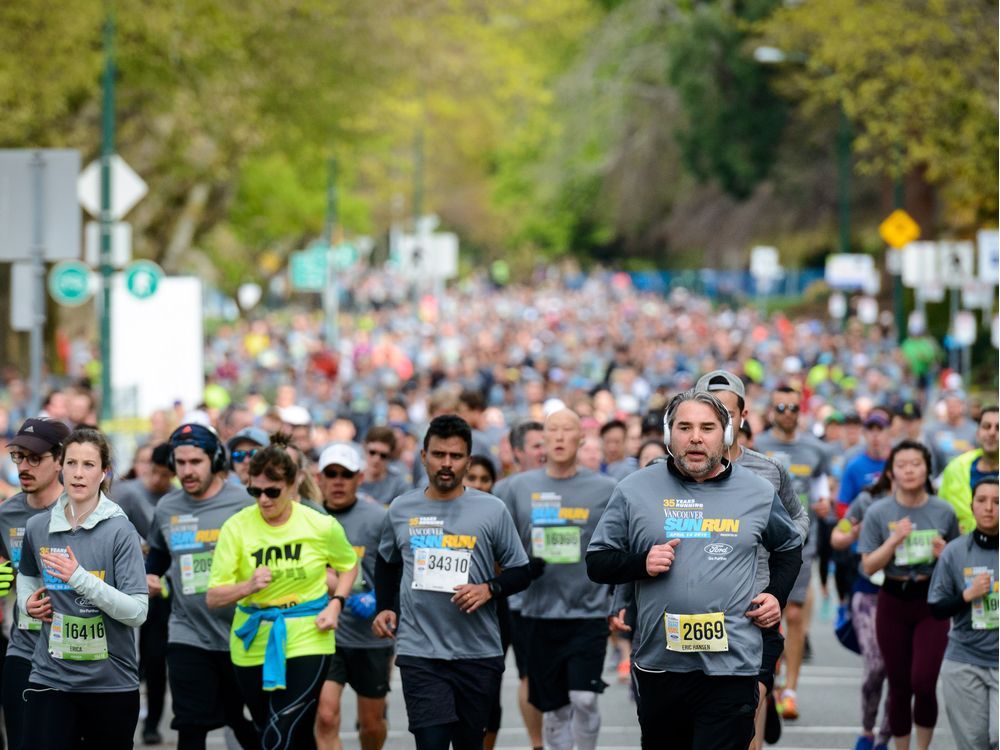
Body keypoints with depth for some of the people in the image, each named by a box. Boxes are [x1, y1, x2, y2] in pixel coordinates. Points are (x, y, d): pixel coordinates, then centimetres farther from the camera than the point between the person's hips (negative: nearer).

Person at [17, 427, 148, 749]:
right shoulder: (38, 527, 4)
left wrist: (80, 578, -24)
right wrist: (27, 601, 5)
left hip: (112, 682, -2)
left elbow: (137, 612, -15)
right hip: (50, 677, 2)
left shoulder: (120, 531, -9)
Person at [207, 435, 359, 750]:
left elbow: (348, 565, 15)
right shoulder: (237, 527, -8)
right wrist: (248, 586, -27)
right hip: (253, 645, 2)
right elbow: (213, 597, -8)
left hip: (307, 639, -2)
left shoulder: (321, 526, -6)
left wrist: (335, 604, -2)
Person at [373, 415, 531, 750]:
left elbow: (520, 571, 4)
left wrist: (489, 589, -15)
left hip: (478, 655, 0)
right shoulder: (401, 509, 7)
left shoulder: (492, 511, 0)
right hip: (419, 652, 0)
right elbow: (387, 561, 25)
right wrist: (384, 607, 11)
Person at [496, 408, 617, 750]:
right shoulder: (519, 487, 5)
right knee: (553, 708, 7)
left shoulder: (606, 489, 1)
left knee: (584, 699, -14)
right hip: (540, 611, 2)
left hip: (589, 610, -2)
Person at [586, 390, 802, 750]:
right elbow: (597, 563, 6)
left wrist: (776, 594, 6)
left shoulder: (759, 492, 6)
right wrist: (642, 564, -12)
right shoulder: (635, 490, 2)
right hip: (658, 665, 2)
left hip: (731, 665, -1)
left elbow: (789, 548, 23)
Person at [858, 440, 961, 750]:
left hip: (932, 602, -1)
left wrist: (945, 554, -10)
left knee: (923, 681, -14)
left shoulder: (944, 512, 1)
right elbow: (869, 566, -4)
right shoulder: (878, 513, -2)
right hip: (893, 602, 1)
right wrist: (895, 540, -17)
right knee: (899, 686, 6)